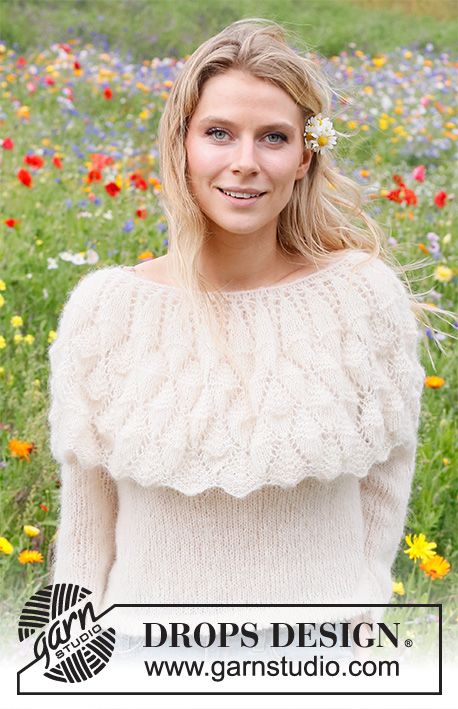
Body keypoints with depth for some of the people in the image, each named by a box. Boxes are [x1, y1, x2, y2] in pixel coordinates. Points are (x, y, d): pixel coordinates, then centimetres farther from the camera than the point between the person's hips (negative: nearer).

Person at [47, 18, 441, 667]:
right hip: (154, 650, 0)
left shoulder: (367, 295, -11)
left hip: (319, 657, 0)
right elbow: (87, 527, -2)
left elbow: (383, 496, 1)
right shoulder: (105, 307, -11)